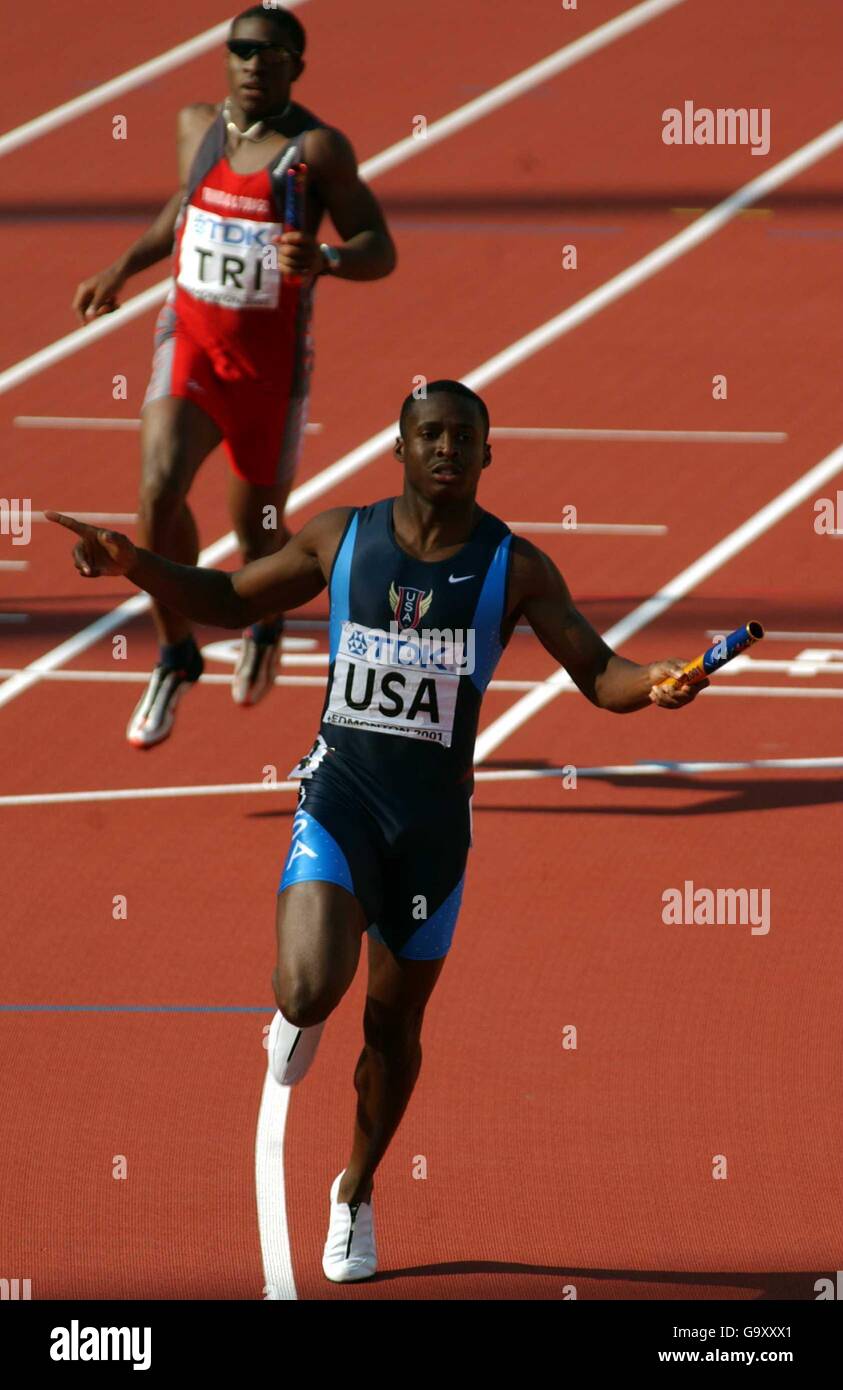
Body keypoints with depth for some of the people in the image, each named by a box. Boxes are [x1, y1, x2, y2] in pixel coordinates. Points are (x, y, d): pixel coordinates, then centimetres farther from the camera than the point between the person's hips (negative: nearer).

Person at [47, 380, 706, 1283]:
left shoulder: (515, 567, -5)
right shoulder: (339, 538, -2)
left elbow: (598, 674, -2)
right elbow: (230, 601, 11)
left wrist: (651, 686, -26)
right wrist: (133, 565, -4)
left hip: (435, 818, 1)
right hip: (340, 796, -1)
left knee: (395, 1019, 12)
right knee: (310, 991, -24)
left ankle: (357, 1193, 37)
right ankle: (300, 1017, 17)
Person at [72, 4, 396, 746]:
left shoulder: (319, 148, -13)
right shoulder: (197, 126, 2)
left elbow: (380, 250, -13)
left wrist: (324, 259, -33)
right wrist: (125, 268, 15)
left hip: (271, 359, -2)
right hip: (190, 341, 2)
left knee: (259, 525, 11)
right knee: (160, 488, -20)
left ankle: (266, 623, 47)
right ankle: (176, 657, -2)